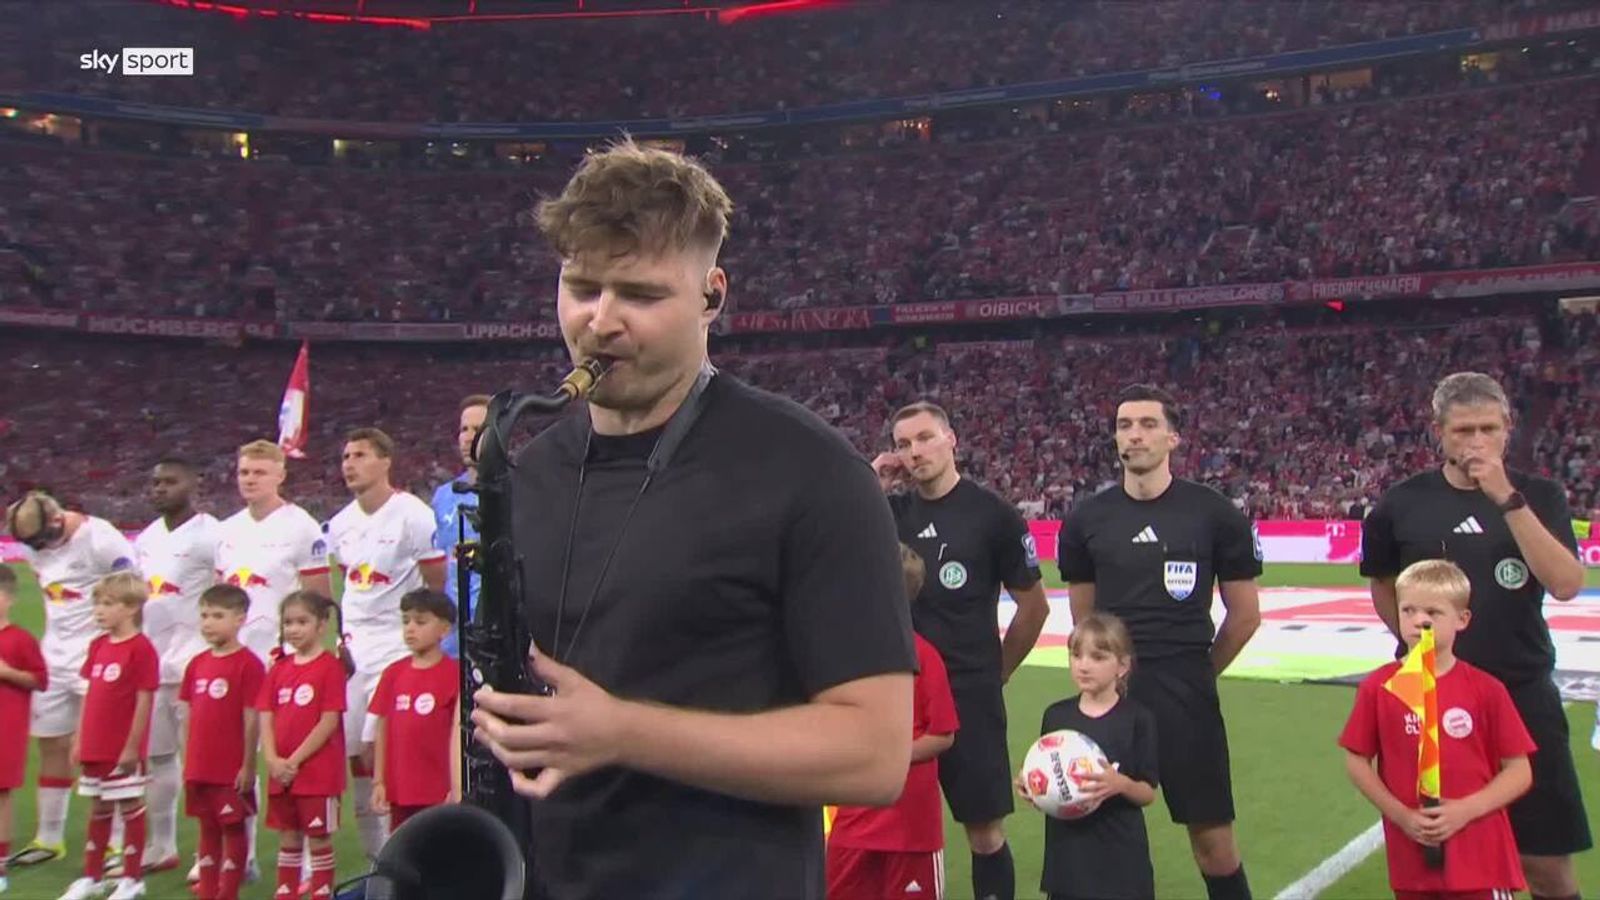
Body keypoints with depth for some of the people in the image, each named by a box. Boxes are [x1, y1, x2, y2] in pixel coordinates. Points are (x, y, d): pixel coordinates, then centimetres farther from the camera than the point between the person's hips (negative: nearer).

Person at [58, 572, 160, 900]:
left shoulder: (141, 649, -14)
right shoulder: (98, 645, 8)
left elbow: (144, 701, -15)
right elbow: (90, 695, 13)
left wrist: (132, 747, -15)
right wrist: (79, 740, 12)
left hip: (124, 750, -7)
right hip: (95, 747, 7)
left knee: (130, 808, 4)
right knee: (99, 809, 17)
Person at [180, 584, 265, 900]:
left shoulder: (248, 664, -12)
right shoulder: (197, 663, 7)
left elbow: (252, 719, -12)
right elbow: (191, 716, 12)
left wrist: (248, 766, -12)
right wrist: (187, 763, 11)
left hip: (232, 770, -6)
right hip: (200, 768, 6)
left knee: (233, 829, 4)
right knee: (207, 829, 15)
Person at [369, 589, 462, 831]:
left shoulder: (455, 674, -7)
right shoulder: (393, 673, 6)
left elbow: (459, 733, -9)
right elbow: (382, 731, 10)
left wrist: (457, 787, -14)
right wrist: (379, 782, 6)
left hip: (440, 793, -5)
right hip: (400, 791, 5)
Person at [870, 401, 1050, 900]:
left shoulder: (991, 512, -6)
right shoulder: (891, 511, 5)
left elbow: (1034, 606, 1)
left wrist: (994, 672, 6)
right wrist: (868, 486, -6)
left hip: (969, 694, -3)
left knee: (985, 830, 3)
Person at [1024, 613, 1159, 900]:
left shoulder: (1138, 719, -6)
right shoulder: (1056, 715, 4)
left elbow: (1148, 793, -5)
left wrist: (1121, 784, -25)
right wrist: (1029, 785, -9)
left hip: (1120, 858, -3)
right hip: (1067, 853, 3)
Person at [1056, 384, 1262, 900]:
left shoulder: (1215, 515, -4)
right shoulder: (1087, 520, 2)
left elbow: (1245, 614, 4)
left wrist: (1198, 672, 9)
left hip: (1186, 696, -2)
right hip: (1110, 692, 2)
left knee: (1213, 839, 2)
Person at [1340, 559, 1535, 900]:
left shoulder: (1485, 689, -4)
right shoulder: (1378, 687, -1)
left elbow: (1520, 771, -2)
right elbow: (1356, 761, 2)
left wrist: (1465, 810, -14)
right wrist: (1401, 816, -9)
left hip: (1480, 852, -1)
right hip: (1411, 852, 2)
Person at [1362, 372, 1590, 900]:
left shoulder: (1538, 497, 0)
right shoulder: (1403, 504, 0)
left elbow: (1566, 585, -16)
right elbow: (1383, 588, 15)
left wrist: (1508, 499, -21)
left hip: (1523, 696, 0)